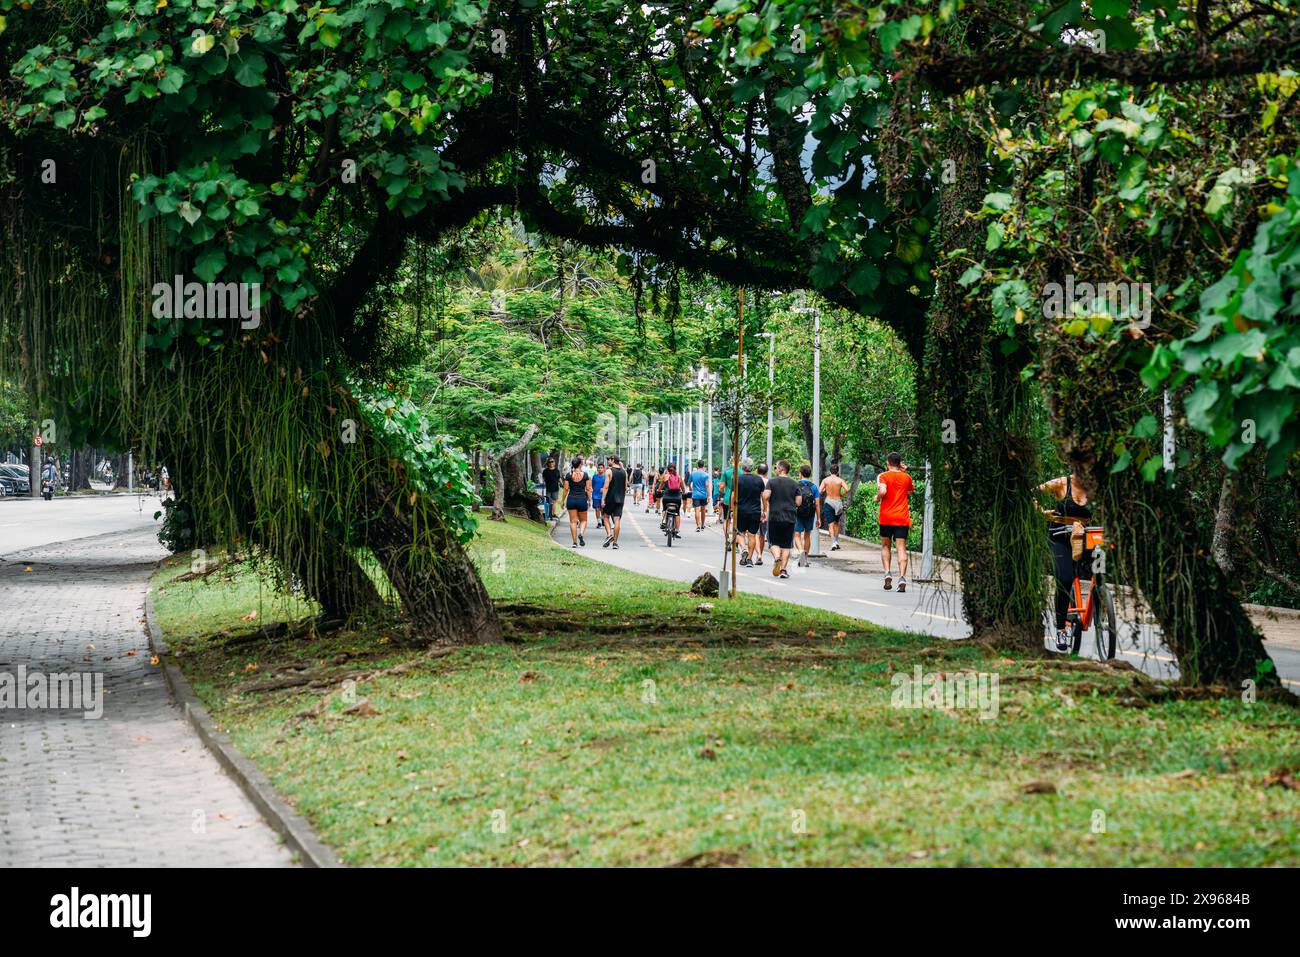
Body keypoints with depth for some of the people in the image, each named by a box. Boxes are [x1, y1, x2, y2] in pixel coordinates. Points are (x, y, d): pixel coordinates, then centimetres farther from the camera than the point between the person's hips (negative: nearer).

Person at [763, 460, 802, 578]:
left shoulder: (772, 482, -3)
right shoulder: (795, 484, 5)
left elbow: (765, 496, -15)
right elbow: (798, 502, 1)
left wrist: (766, 508, 2)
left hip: (774, 516, -2)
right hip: (790, 518, 2)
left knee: (774, 542, 9)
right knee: (786, 545, 7)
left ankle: (776, 557, -20)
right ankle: (783, 569, 3)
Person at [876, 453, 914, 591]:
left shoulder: (883, 476, -3)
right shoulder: (906, 477, 7)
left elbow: (882, 491, -21)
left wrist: (877, 497, 0)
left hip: (886, 517, -1)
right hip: (902, 518, 1)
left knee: (885, 546, 17)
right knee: (901, 547, -4)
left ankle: (887, 573, 0)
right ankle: (902, 577, -20)